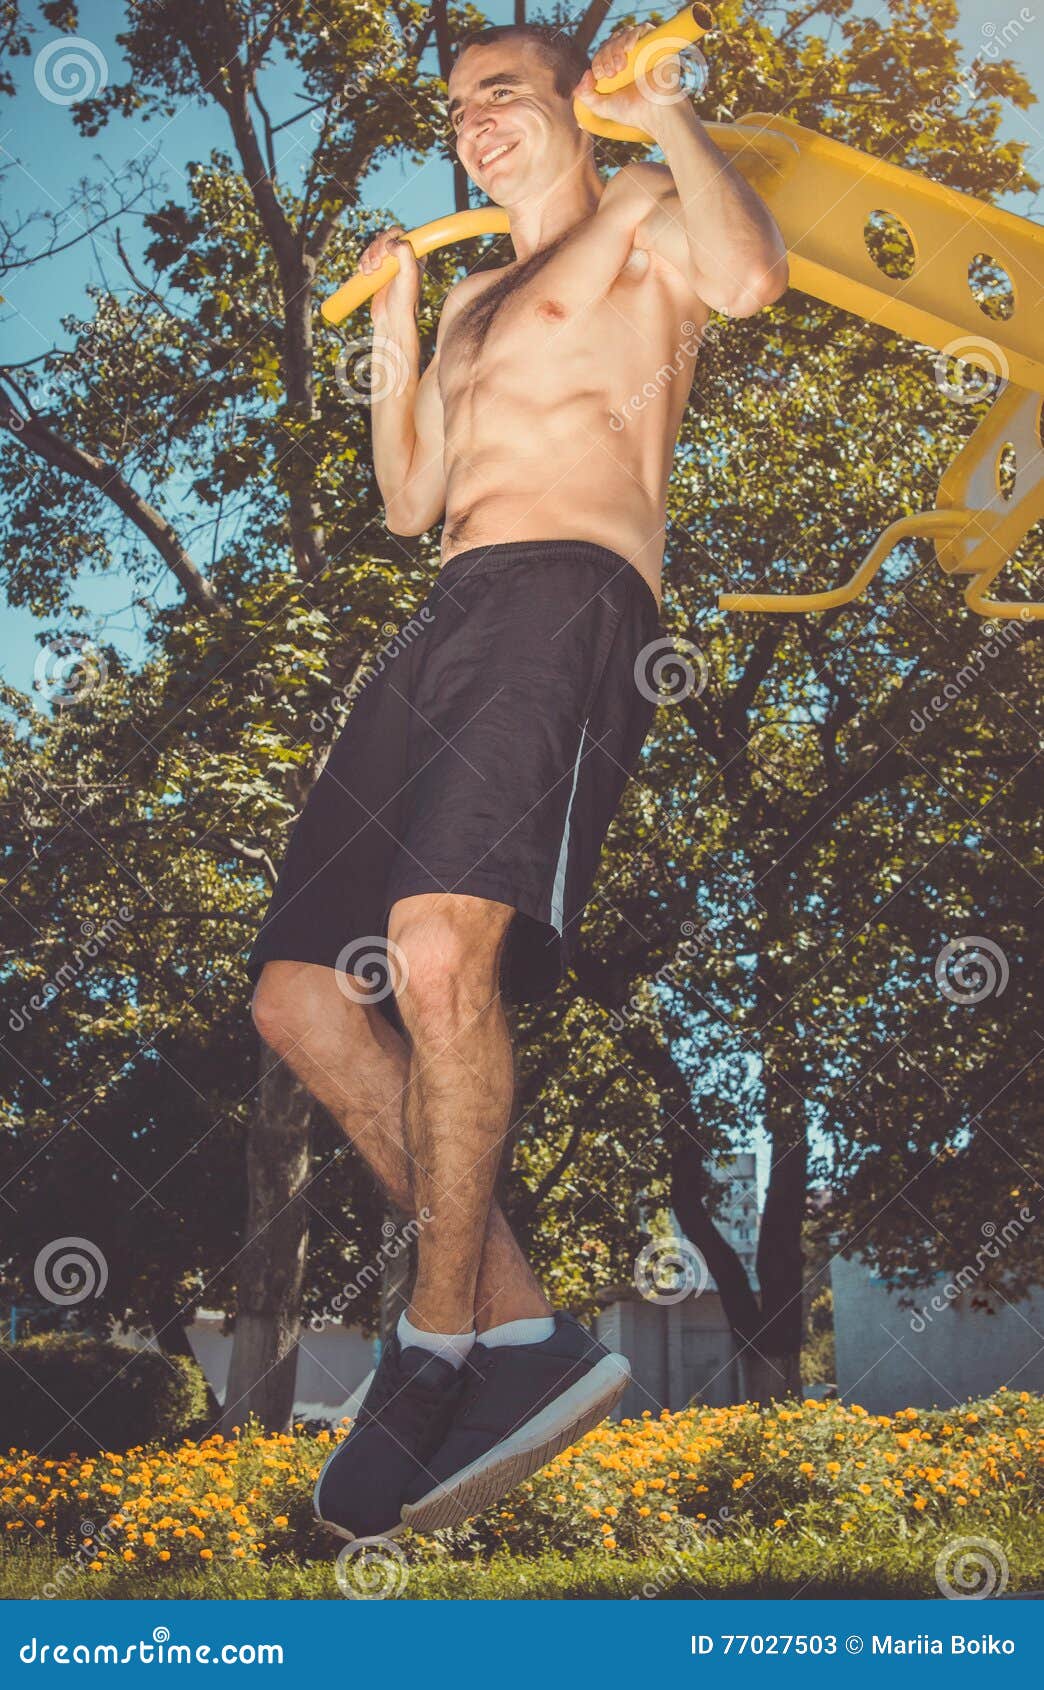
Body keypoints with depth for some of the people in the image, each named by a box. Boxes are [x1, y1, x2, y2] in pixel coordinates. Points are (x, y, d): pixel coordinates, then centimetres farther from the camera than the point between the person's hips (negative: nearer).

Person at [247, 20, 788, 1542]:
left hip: (569, 599, -8)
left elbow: (750, 276, -10)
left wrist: (667, 113, 3)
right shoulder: (477, 299, 35)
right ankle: (522, 1332, -3)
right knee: (298, 997, -4)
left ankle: (443, 1337, -12)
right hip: (453, 616, 8)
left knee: (439, 953, -31)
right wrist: (393, 328, 26)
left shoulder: (642, 220, 14)